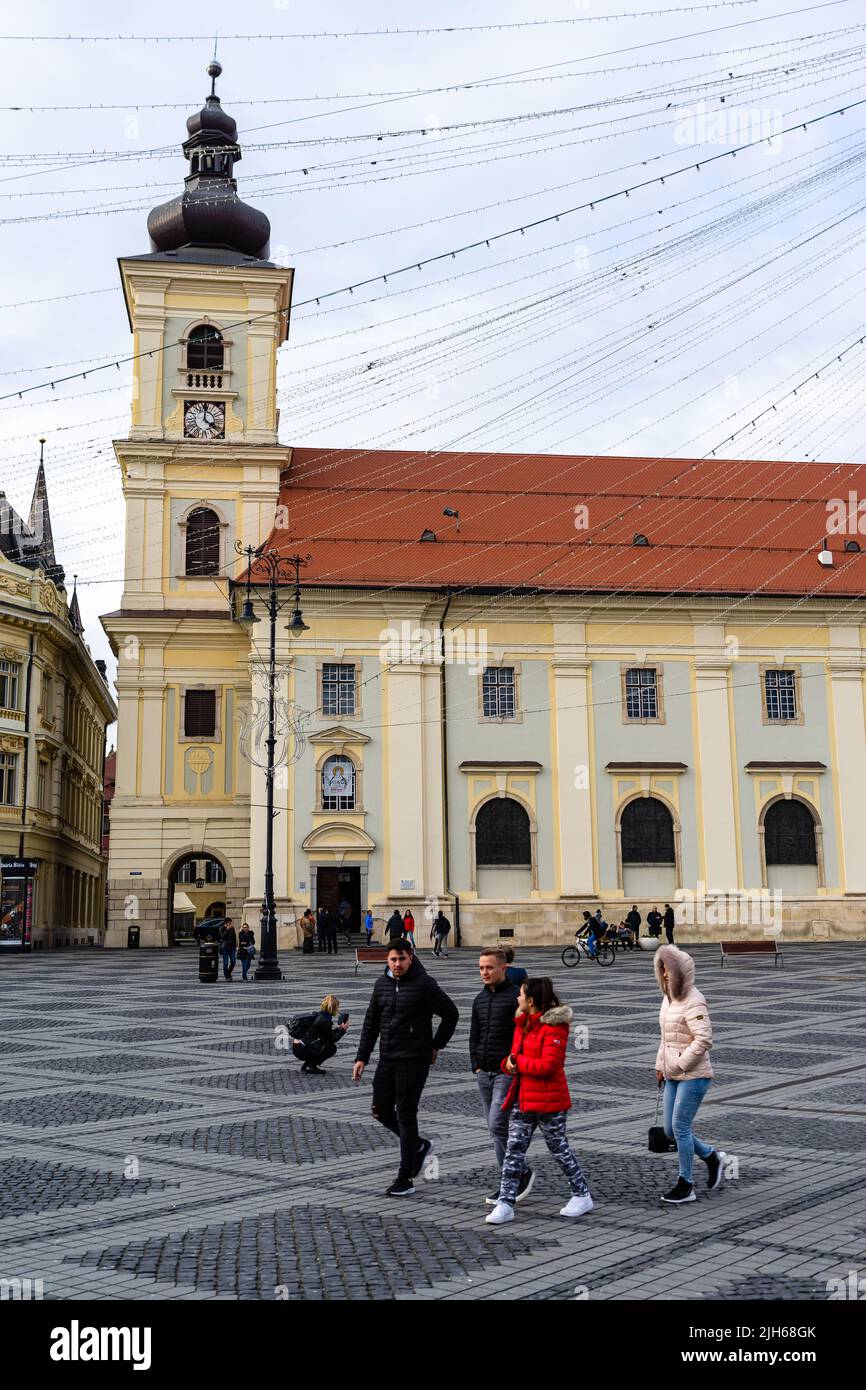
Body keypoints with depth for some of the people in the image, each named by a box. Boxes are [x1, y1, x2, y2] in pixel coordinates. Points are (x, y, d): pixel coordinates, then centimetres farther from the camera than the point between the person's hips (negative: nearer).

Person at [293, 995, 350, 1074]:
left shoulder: (319, 1015, 14)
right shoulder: (324, 1021, -15)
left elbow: (328, 1035, 24)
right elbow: (332, 1039, -6)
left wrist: (338, 1028, 22)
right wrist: (343, 1030, 5)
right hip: (302, 1050, -9)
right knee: (332, 1048, -2)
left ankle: (306, 1065, 16)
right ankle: (311, 1066, -4)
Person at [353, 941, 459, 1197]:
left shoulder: (424, 984, -11)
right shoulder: (381, 984, 7)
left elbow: (451, 1014, -6)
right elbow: (371, 1022, 13)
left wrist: (436, 1046, -1)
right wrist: (361, 1057, 9)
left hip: (414, 1060, -6)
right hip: (387, 1059, 7)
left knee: (406, 1115, -3)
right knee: (381, 1110, 9)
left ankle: (405, 1179, 6)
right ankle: (419, 1146, 33)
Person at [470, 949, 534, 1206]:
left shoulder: (515, 996, -10)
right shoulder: (480, 1000, 13)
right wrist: (476, 1065, 10)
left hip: (507, 1073, -7)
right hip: (484, 1075, 8)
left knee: (498, 1126, -14)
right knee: (496, 1129, 9)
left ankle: (520, 1174, 2)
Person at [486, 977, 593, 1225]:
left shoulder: (554, 1026, -17)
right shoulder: (522, 1023, 10)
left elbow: (548, 1065, -24)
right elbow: (514, 1054, 18)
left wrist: (518, 1062, -16)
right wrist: (508, 1063, -5)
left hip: (549, 1101, -8)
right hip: (522, 1098, 8)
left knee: (558, 1148, 7)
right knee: (513, 1149, 3)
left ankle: (582, 1196, 25)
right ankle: (505, 1204, 6)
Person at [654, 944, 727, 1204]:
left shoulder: (693, 1002, -19)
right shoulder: (669, 997, 10)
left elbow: (703, 1040, -26)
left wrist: (679, 1064, -20)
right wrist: (661, 1065, 16)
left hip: (693, 1076, -9)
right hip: (673, 1075, 9)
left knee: (680, 1127, -4)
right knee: (671, 1130, 11)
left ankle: (685, 1186, 10)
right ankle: (712, 1156, 31)